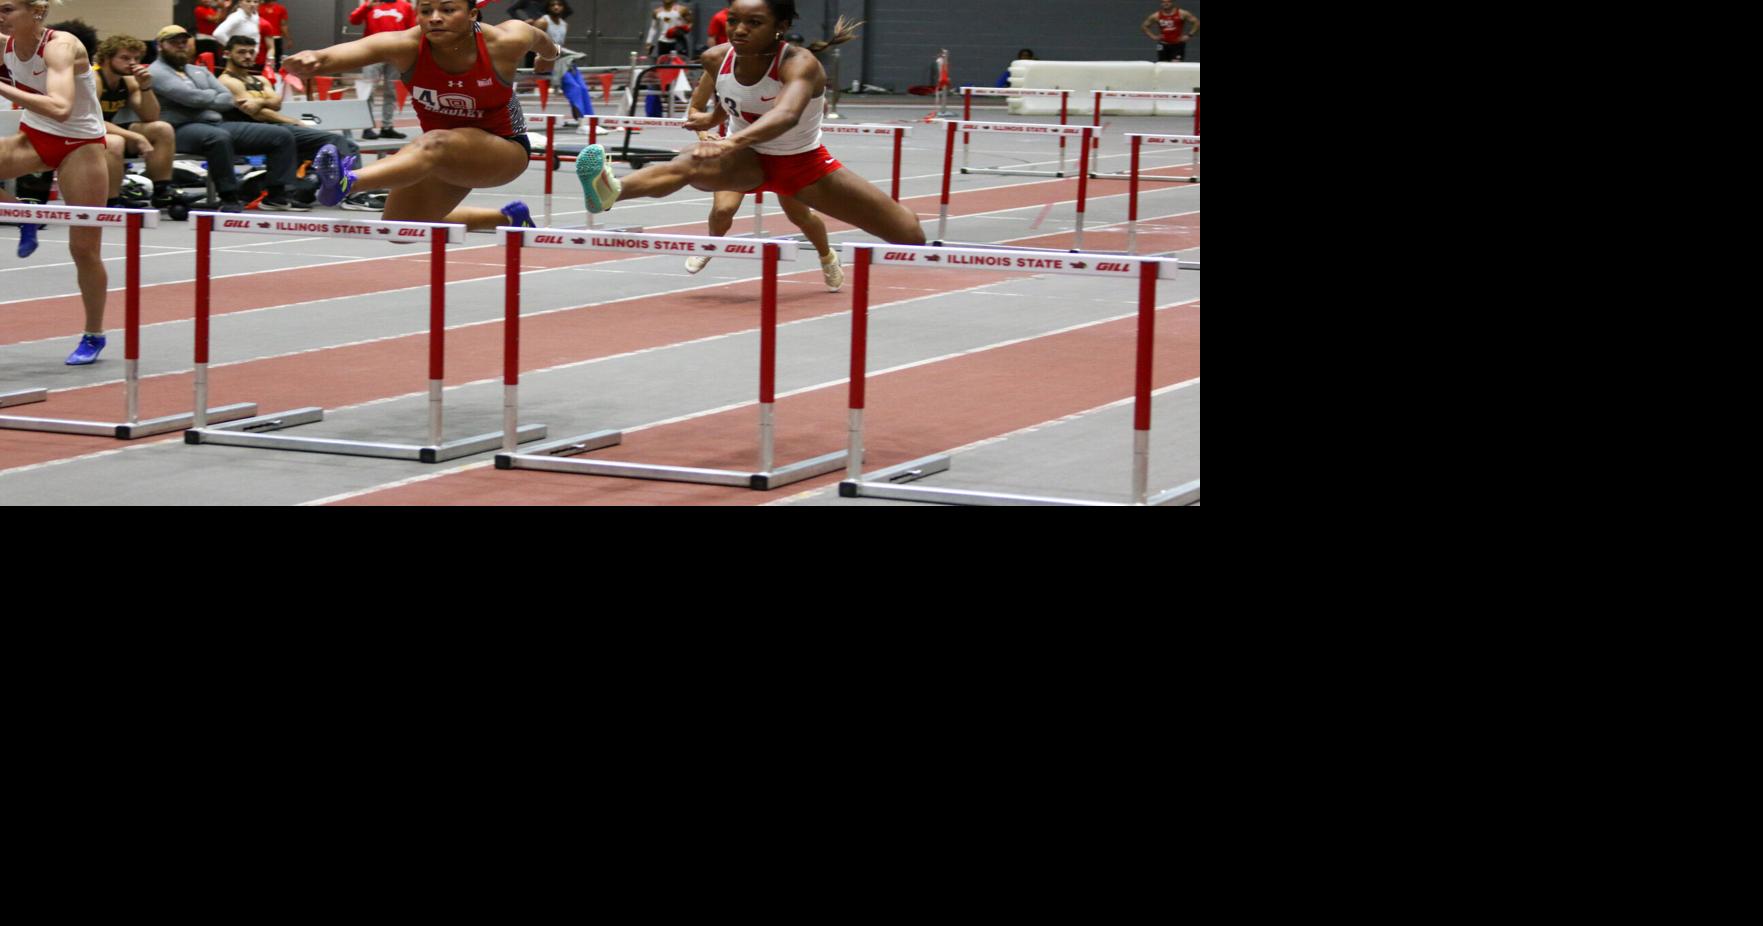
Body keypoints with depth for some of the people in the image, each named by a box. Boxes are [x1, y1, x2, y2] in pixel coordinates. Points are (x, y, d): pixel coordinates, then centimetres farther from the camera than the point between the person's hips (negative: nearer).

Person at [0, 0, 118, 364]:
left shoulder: (59, 47, -27)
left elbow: (60, 108, -43)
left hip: (79, 145, -5)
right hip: (34, 137, 6)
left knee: (84, 247, 0)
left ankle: (93, 336, 17)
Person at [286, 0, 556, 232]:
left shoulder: (503, 42, -24)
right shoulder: (407, 46, -23)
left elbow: (537, 37, 2)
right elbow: (355, 49, -44)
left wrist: (551, 52, 27)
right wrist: (315, 58, -68)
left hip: (504, 148, -5)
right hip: (445, 157, 5)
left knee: (434, 145, -35)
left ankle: (347, 181, -59)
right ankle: (508, 218, 34)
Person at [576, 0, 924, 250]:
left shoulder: (800, 63, -30)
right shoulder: (717, 58, -14)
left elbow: (787, 114, -57)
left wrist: (732, 142, -70)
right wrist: (711, 117, 0)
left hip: (803, 163, -1)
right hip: (746, 161, 1)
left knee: (909, 233, -5)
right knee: (688, 165, -36)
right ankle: (611, 192, -68)